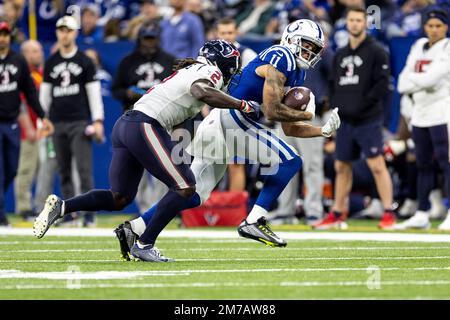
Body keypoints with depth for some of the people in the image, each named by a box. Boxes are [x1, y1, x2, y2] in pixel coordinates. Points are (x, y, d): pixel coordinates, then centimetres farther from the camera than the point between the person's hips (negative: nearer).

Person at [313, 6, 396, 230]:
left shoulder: (376, 52, -4)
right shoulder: (340, 55, 16)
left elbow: (382, 85, -11)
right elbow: (333, 84, 22)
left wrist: (362, 105, -15)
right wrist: (336, 104, 5)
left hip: (368, 120, -6)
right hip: (345, 121, 6)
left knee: (376, 165, -10)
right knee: (341, 167, 10)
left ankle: (389, 214, -7)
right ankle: (337, 215, 17)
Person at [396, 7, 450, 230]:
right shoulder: (418, 47, 13)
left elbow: (431, 78, -19)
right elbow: (403, 84, 7)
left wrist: (413, 80, -3)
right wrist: (422, 81, -11)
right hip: (420, 113, 7)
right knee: (423, 164, 12)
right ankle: (421, 216, 18)